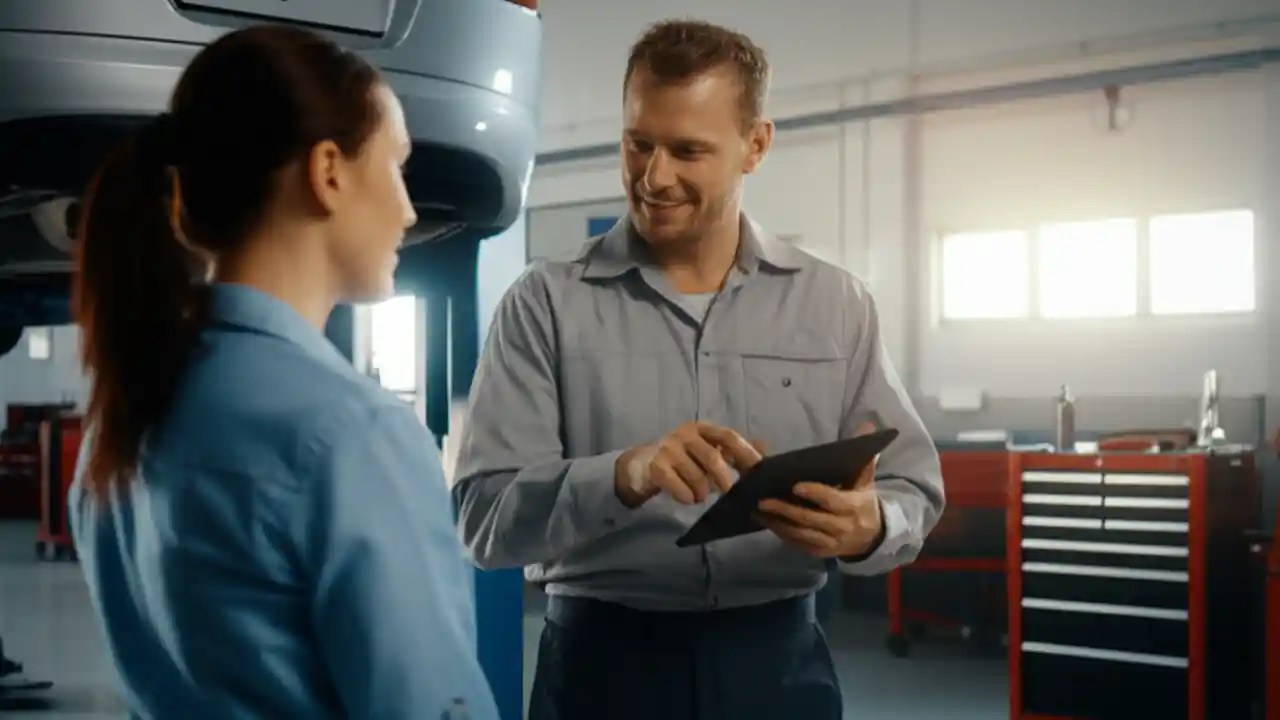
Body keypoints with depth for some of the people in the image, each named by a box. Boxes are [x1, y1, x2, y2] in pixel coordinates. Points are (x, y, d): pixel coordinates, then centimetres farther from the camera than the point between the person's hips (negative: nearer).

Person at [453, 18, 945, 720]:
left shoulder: (836, 303, 4)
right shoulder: (545, 303, -3)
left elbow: (913, 489, 4)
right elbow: (484, 516, -10)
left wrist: (869, 527, -19)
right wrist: (622, 477, -28)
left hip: (777, 660, 2)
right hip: (601, 659, -2)